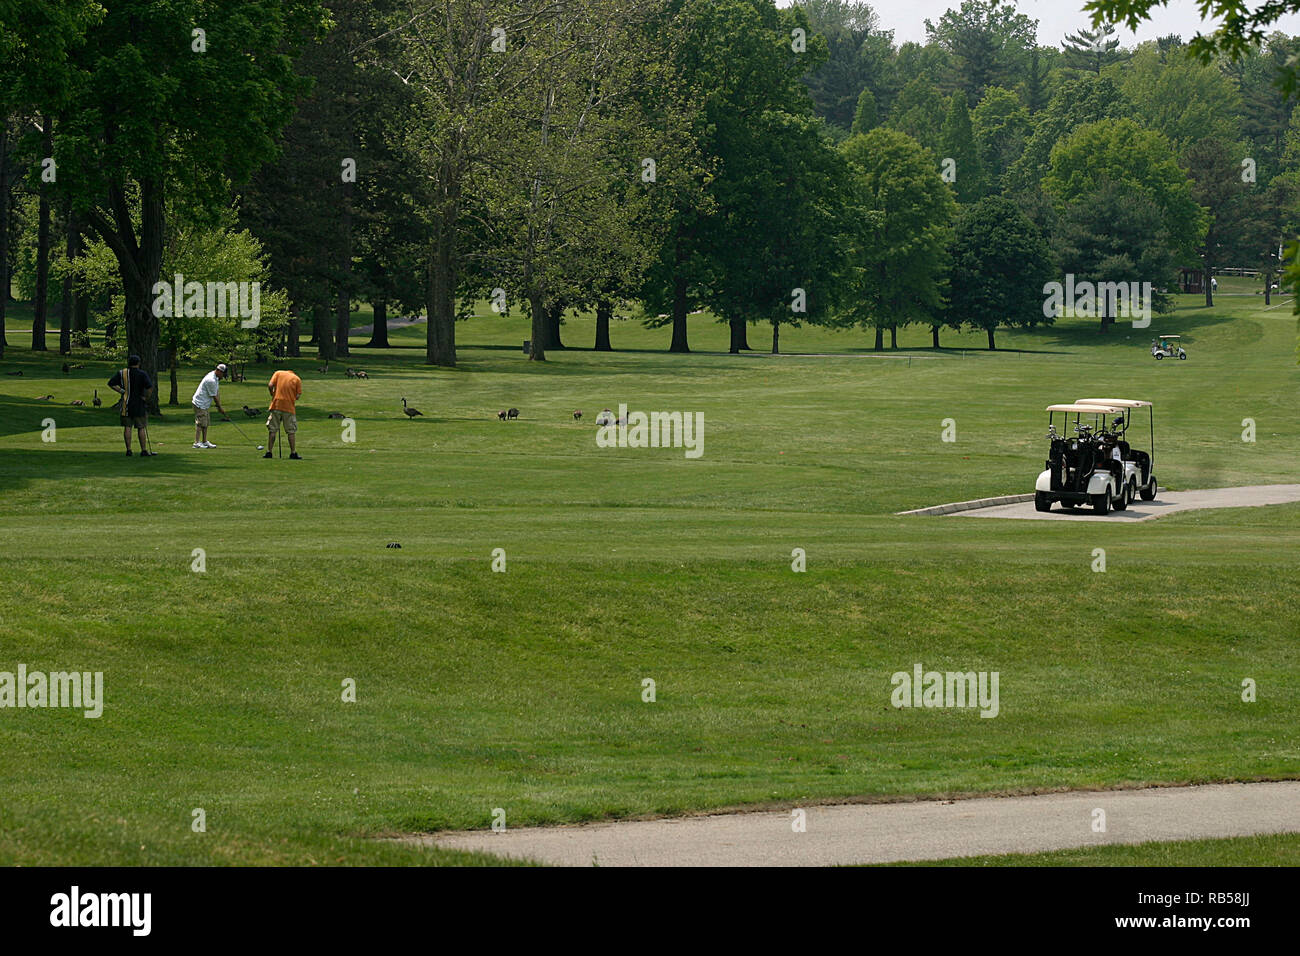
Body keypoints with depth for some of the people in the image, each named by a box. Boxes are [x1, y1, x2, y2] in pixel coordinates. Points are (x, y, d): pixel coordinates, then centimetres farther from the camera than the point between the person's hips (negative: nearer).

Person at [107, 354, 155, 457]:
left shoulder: (121, 373, 2)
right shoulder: (142, 374, -6)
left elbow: (111, 384, -5)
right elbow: (150, 387, -18)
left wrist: (121, 391, -3)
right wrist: (145, 397, -4)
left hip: (126, 403, 2)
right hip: (139, 404, -2)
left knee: (127, 427, 7)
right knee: (141, 428, 4)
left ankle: (128, 450, 4)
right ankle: (144, 450, 3)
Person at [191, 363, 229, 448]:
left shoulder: (216, 378, 7)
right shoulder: (211, 380, -26)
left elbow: (217, 392, 10)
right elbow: (214, 396, -18)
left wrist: (219, 405, 5)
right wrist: (220, 408, -8)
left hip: (206, 404, 10)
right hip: (200, 404, -10)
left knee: (206, 423, 12)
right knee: (200, 423, -10)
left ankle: (204, 441, 18)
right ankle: (196, 443, -10)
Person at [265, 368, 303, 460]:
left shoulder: (278, 373, 9)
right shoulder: (297, 379, 8)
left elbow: (270, 385, -4)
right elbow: (298, 395, 0)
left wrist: (273, 395, 11)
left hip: (276, 405, 0)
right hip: (289, 407, 0)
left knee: (272, 430, 6)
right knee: (291, 431, 7)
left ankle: (269, 452, 4)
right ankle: (293, 453, 6)